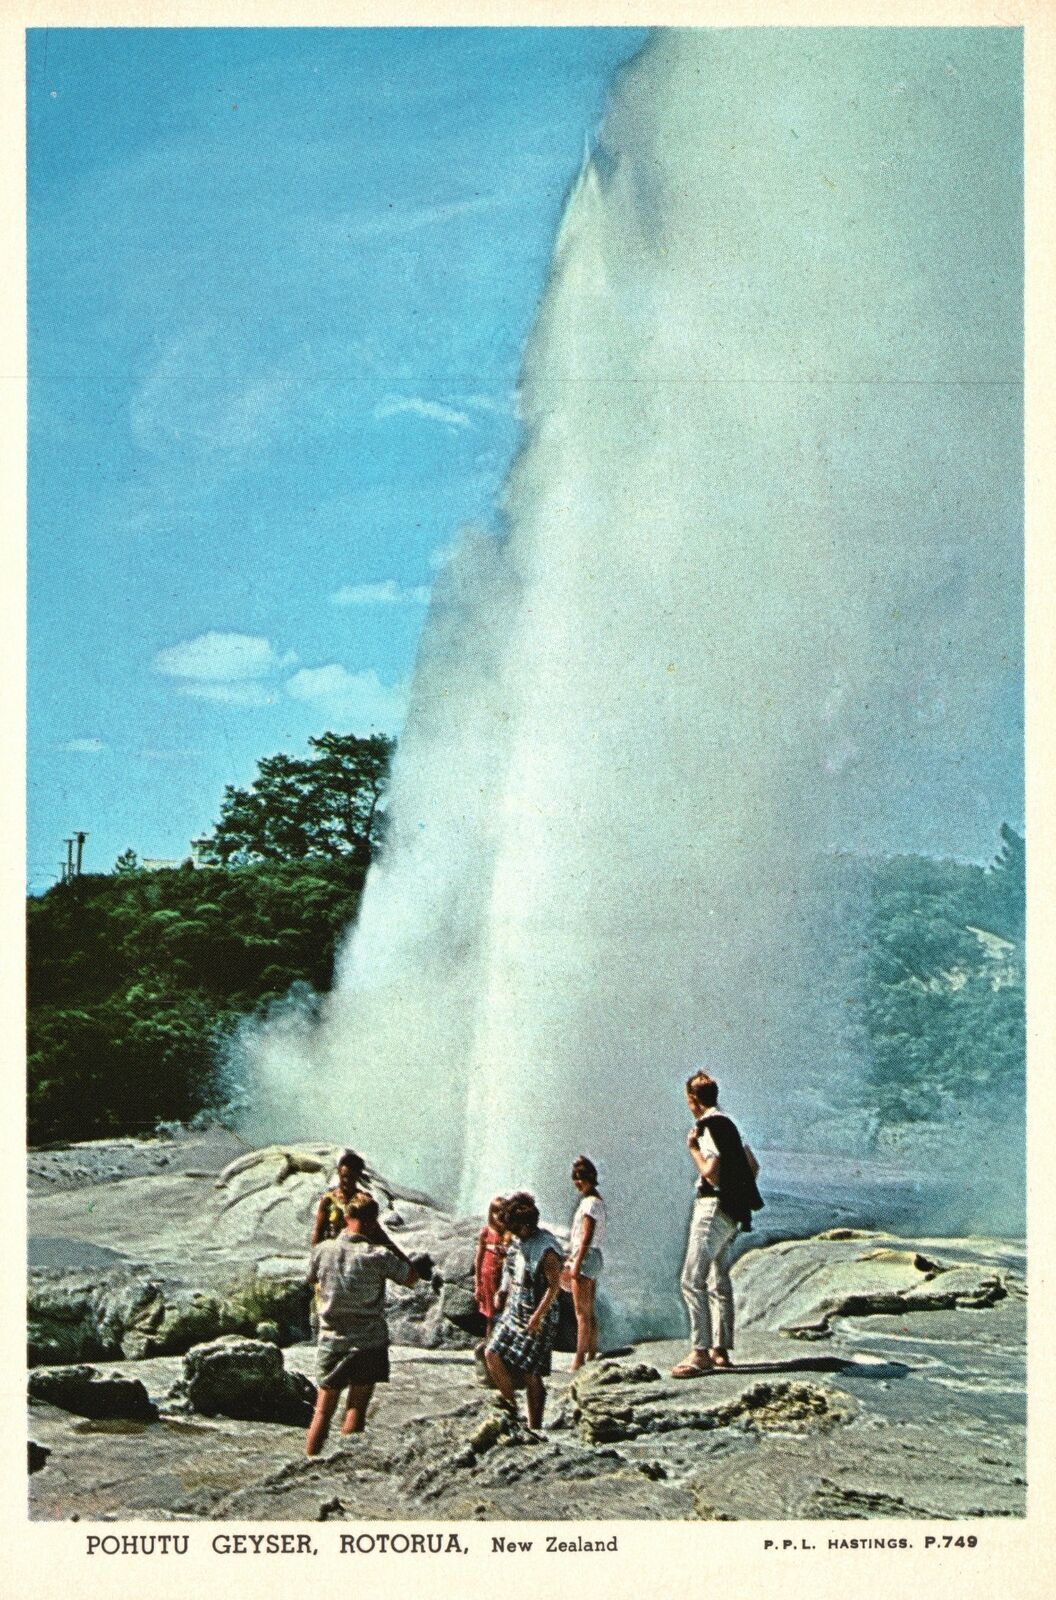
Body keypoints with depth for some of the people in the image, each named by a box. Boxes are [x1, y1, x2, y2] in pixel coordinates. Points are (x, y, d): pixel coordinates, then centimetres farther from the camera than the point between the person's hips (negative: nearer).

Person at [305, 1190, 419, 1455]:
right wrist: (388, 1244, 1)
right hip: (368, 1343, -3)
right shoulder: (378, 1256, -15)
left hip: (331, 1341, 3)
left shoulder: (323, 1249, -5)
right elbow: (412, 1279, -2)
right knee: (356, 1409, 4)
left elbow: (311, 1279, 15)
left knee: (323, 1410, 9)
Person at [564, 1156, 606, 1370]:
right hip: (592, 1258, 10)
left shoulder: (591, 1202, -14)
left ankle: (579, 1357, -8)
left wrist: (576, 1264, -21)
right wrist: (572, 1262, 22)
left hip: (585, 1257, -10)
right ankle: (592, 1354, 17)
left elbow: (586, 1236, -19)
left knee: (582, 1311, -8)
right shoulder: (595, 1201, 16)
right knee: (589, 1310, 13)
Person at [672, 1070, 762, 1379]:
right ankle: (720, 1349, 17)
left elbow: (711, 1174, -20)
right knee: (718, 1281, 14)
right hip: (731, 1213, 10)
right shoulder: (727, 1125, 16)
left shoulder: (709, 1126, -14)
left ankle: (700, 1353, -17)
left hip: (713, 1208, -10)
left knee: (692, 1280, -13)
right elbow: (753, 1167, 20)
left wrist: (693, 1147, -9)